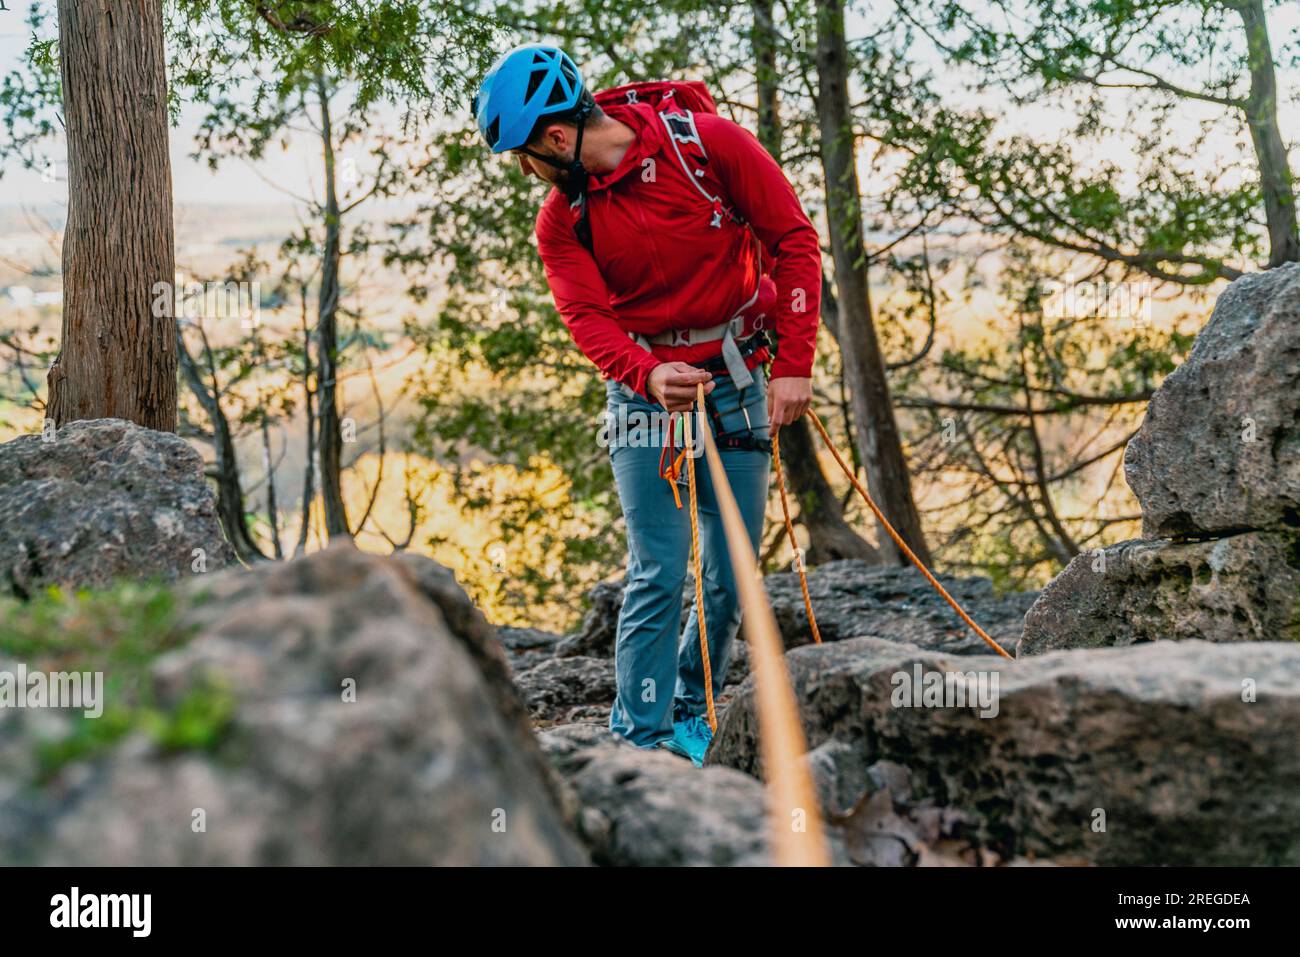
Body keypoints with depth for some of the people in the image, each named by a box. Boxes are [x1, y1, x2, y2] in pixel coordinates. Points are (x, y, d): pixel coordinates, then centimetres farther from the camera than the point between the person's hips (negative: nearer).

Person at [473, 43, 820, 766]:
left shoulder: (707, 142, -12)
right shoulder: (562, 220, -5)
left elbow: (794, 239, -9)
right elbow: (587, 317, -15)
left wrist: (794, 367, -13)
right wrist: (648, 374, -37)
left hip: (738, 381, 0)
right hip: (644, 388, 0)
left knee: (732, 578, 4)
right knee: (658, 575, -9)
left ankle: (692, 713, 26)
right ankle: (639, 742, 1)